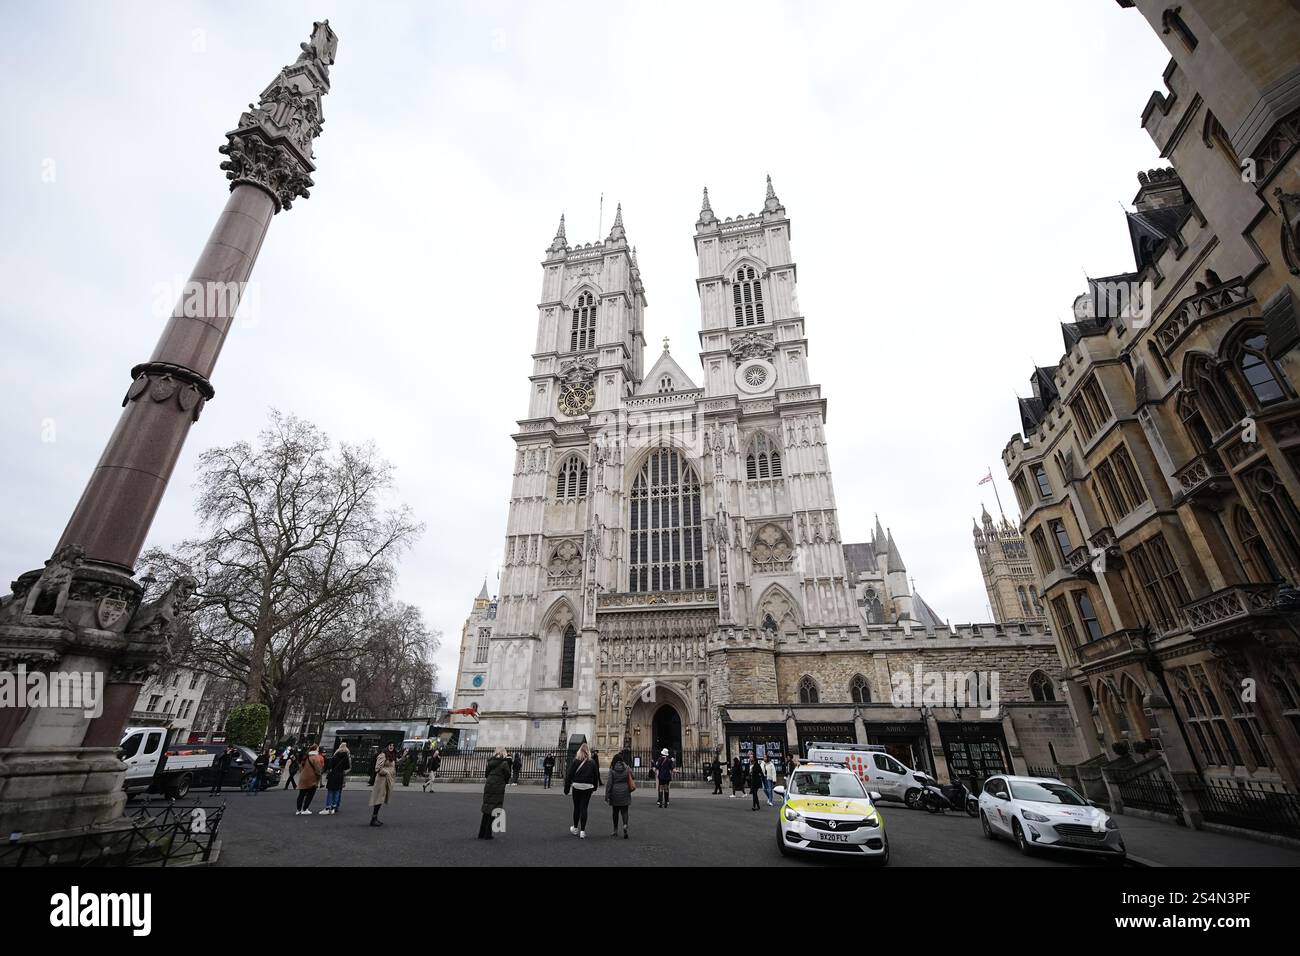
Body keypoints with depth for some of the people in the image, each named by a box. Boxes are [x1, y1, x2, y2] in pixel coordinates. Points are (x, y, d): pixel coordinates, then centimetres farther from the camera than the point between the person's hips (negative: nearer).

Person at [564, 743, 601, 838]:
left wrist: (566, 788, 0)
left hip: (577, 786, -1)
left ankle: (575, 828, 28)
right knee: (584, 808, 5)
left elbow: (569, 775, -6)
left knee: (576, 808, 14)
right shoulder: (592, 762, 1)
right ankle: (582, 831, 4)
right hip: (588, 787, 1)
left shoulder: (575, 761, -5)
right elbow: (596, 775, 7)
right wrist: (595, 787, 19)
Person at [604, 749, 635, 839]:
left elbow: (609, 783, -8)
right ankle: (625, 824, -18)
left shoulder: (612, 769, -9)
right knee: (624, 810, 7)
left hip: (615, 792, -1)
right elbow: (631, 777, 2)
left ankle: (615, 830, 21)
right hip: (625, 792, 1)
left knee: (615, 811, 13)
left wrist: (607, 795, -4)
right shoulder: (627, 768, -3)